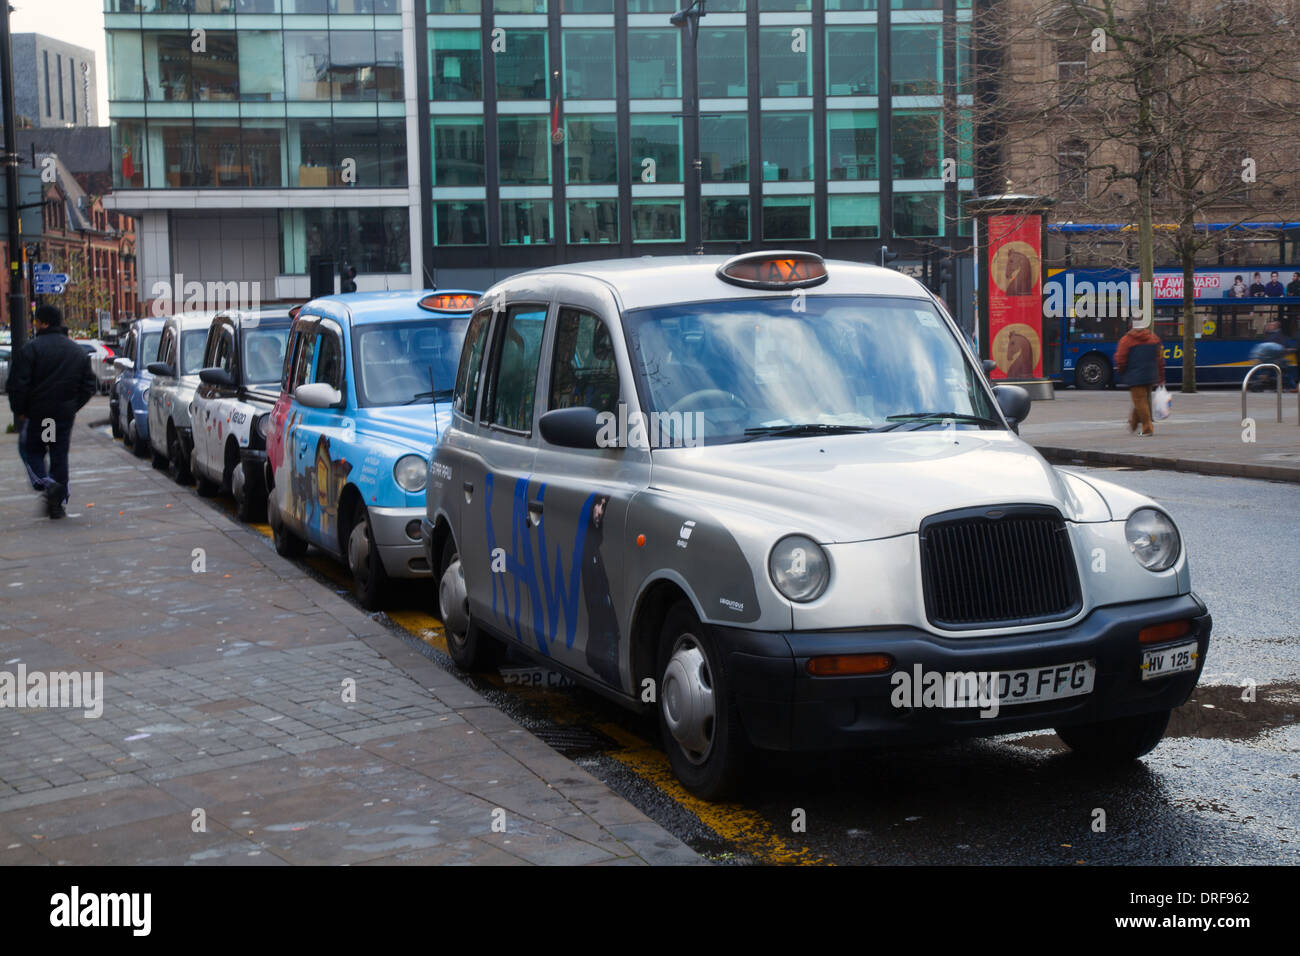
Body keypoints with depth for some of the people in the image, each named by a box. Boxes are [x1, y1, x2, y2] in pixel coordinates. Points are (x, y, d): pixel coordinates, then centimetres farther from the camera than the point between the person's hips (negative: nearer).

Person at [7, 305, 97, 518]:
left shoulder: (31, 348, -9)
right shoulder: (79, 351, 8)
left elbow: (18, 383, -12)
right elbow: (89, 386, 10)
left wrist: (19, 411, -2)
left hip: (36, 413, -4)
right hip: (65, 414, 4)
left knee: (32, 450, 11)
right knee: (60, 455, 10)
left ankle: (46, 484, -14)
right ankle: (59, 502, 9)